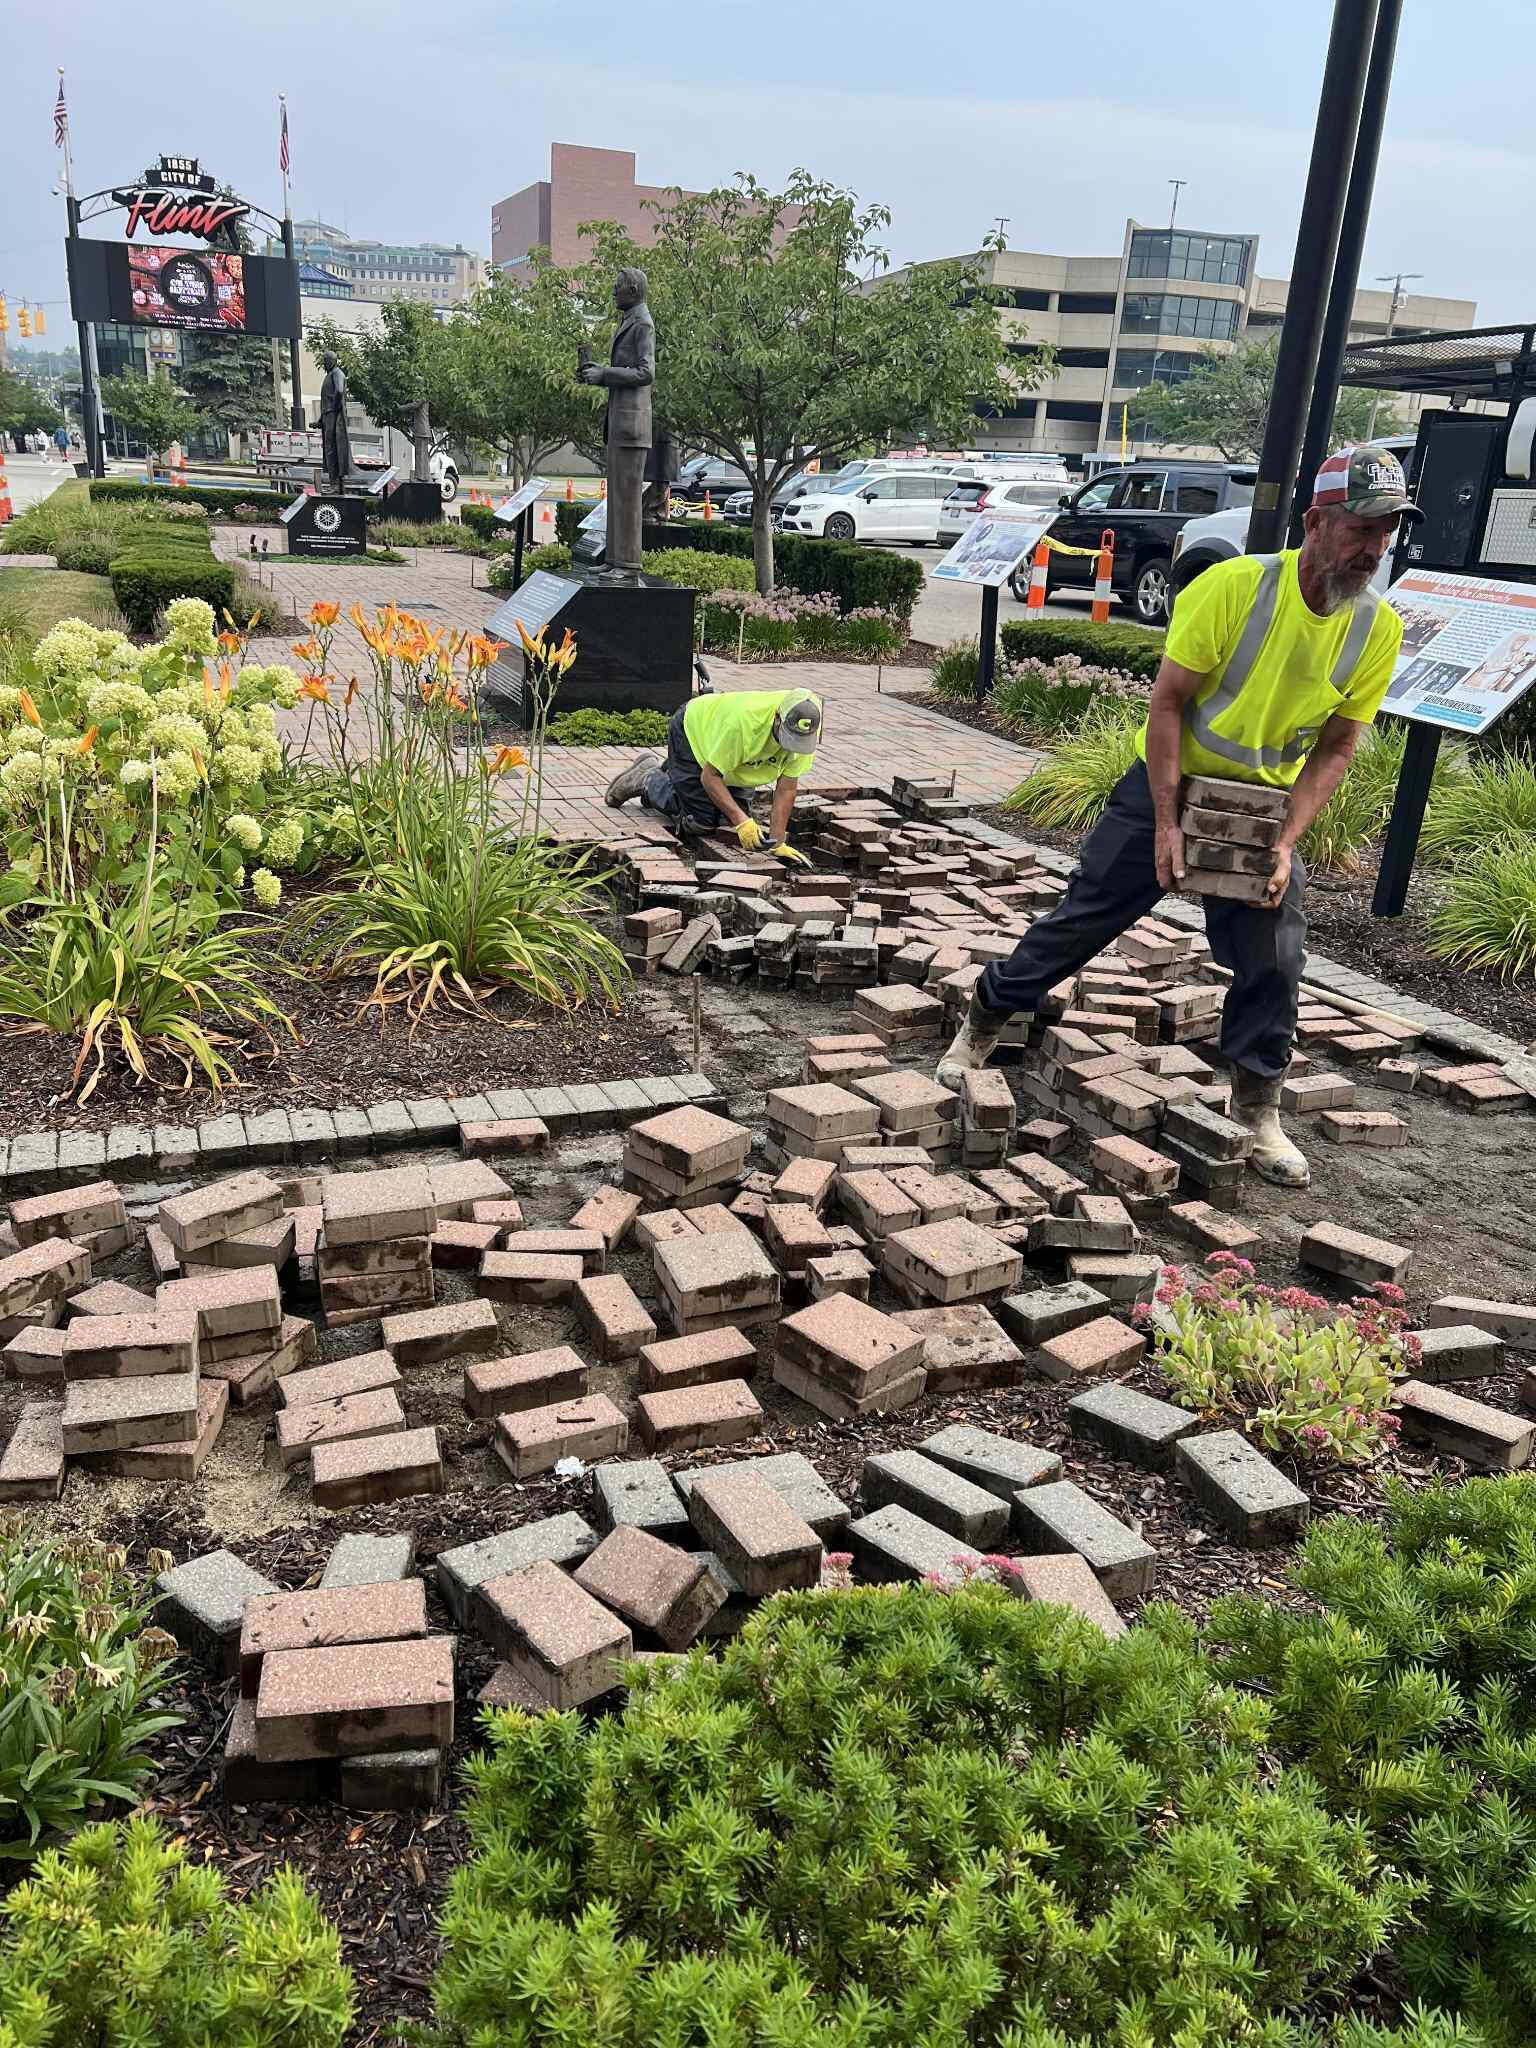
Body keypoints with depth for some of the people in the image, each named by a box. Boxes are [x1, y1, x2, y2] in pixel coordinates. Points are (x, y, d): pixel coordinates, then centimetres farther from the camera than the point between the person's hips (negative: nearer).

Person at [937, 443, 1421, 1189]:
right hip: (1171, 787, -3)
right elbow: (1166, 702, -18)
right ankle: (981, 1026, 21)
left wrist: (1285, 843, -16)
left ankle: (1257, 1114, 17)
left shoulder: (1379, 630, -9)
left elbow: (1333, 751, -4)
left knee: (1272, 966, 0)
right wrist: (1166, 823, -22)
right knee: (1081, 920, 2)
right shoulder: (1236, 586, -22)